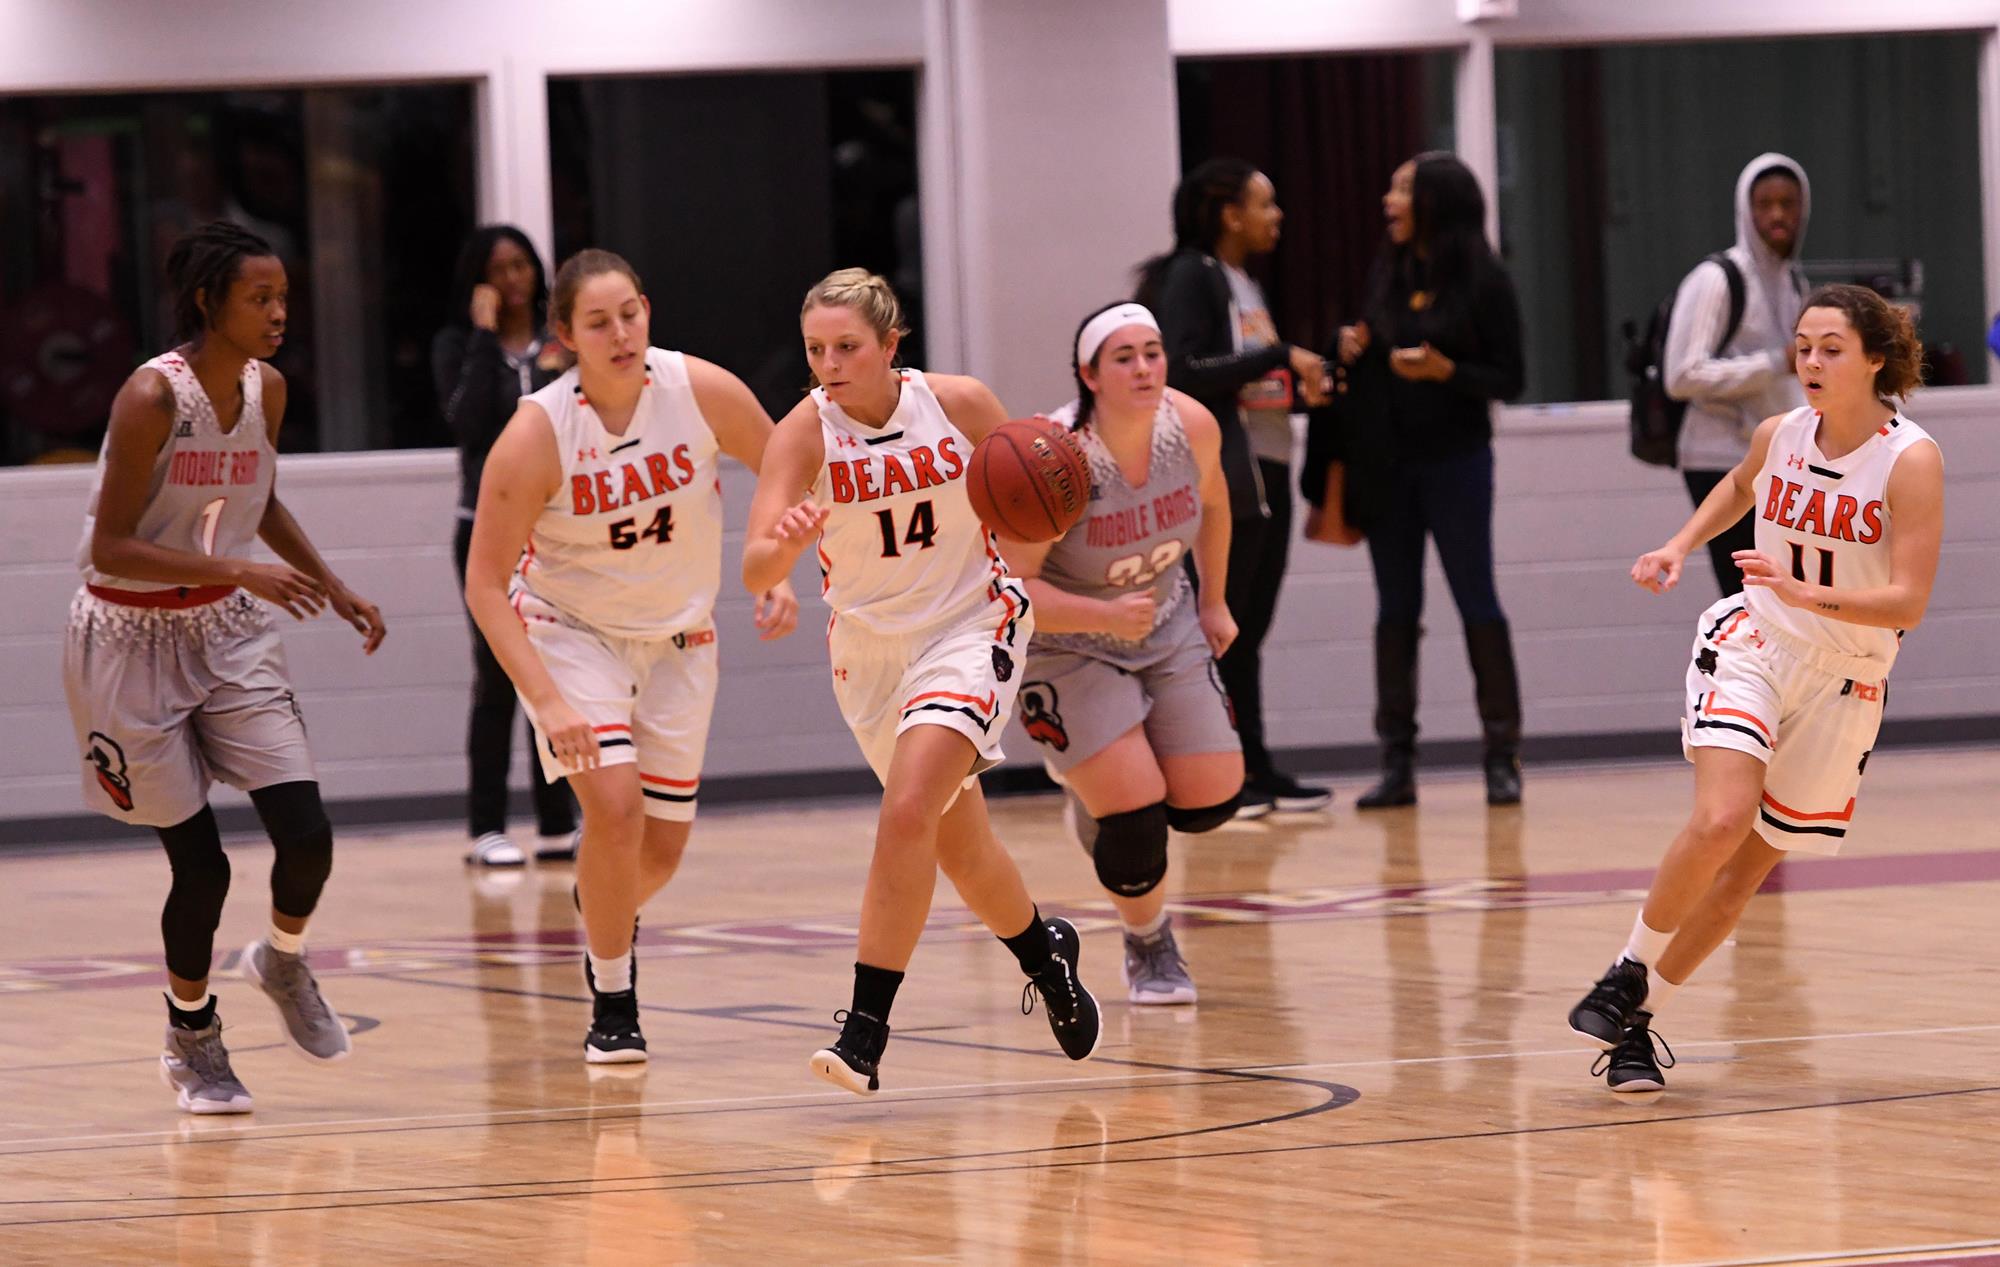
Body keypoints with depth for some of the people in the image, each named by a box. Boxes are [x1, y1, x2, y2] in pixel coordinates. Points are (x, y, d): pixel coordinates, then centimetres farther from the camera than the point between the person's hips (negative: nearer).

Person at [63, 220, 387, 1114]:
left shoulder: (265, 391, -1)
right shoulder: (152, 396, -22)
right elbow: (111, 547, -23)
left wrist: (335, 589, 14)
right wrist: (242, 572, -30)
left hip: (226, 635, 5)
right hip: (133, 641, -5)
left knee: (306, 835, -8)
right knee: (200, 863, -3)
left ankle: (283, 962, 24)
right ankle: (190, 1038, 22)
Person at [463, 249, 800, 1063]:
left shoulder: (704, 392, -19)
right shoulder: (536, 435, -26)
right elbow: (485, 584, -23)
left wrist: (779, 575, -11)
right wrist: (549, 703, -31)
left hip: (678, 637, 3)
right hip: (570, 630, -3)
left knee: (662, 845, 5)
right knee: (614, 804, -22)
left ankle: (606, 909, 42)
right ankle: (612, 1003, -2)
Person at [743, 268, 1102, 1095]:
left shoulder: (960, 406, -15)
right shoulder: (803, 434, -17)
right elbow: (755, 573, -27)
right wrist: (784, 544, -49)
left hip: (970, 629, -3)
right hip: (870, 646, 3)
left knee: (908, 814, -23)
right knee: (956, 842, 17)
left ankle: (865, 1029, -20)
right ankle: (1044, 952, 46)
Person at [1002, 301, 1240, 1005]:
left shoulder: (1192, 427, -16)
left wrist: (1213, 602, 13)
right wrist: (1106, 615, -41)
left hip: (1165, 628, 5)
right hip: (1063, 642, -5)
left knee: (1211, 803, 3)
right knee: (1135, 813, -14)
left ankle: (1094, 782, 36)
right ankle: (1149, 949, 17)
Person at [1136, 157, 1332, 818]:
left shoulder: (1246, 285, 18)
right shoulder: (1190, 277, -8)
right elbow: (1185, 373, -19)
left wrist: (1299, 390, 4)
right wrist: (1279, 357, -19)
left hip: (1267, 476, 8)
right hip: (1222, 480, -8)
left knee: (1247, 632, 10)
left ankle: (1255, 770, 12)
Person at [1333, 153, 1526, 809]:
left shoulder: (1483, 282, -7)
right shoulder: (1385, 275, 7)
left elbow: (1508, 380, -7)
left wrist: (1445, 370, -21)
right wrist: (1353, 350, -5)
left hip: (1455, 459, -5)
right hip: (1387, 459, 5)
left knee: (1476, 600, -2)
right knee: (1396, 607, 5)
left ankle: (1501, 755, 3)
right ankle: (1396, 761, 7)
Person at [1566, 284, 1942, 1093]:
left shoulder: (1911, 461, -14)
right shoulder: (1781, 435, -3)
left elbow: (1908, 603, -20)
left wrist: (1807, 594, -32)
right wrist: (1679, 546, 10)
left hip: (1844, 683, -1)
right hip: (1754, 644, 1)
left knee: (1747, 870, 4)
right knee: (1721, 820, -25)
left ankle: (1638, 1022, 16)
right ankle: (1629, 973, -9)